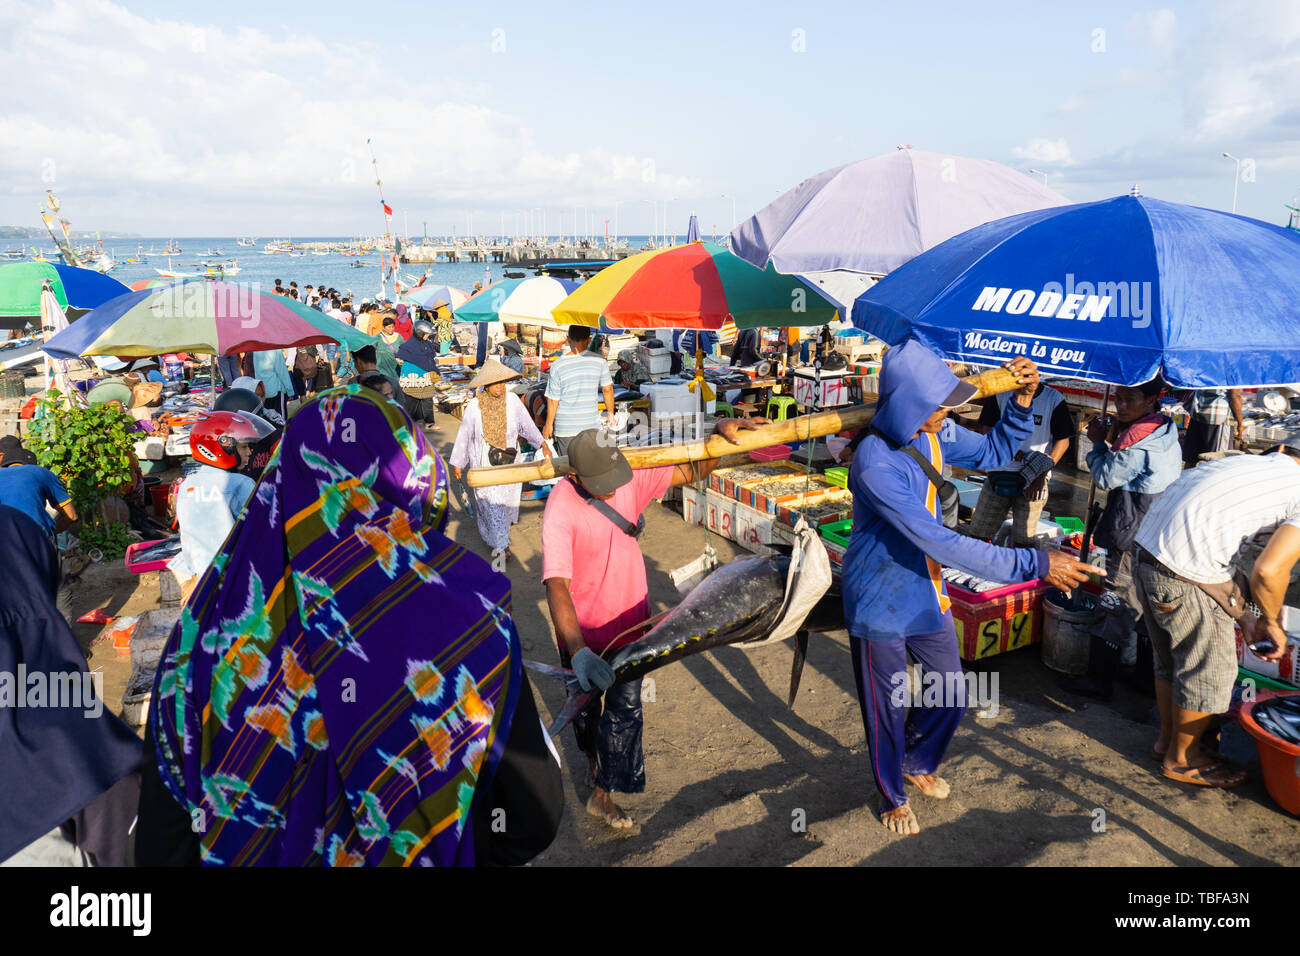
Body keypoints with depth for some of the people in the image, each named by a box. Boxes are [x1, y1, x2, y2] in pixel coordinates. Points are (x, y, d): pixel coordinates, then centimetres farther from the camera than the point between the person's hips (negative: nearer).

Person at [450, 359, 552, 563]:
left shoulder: (512, 400, -9)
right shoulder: (474, 406, -12)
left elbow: (526, 424, 7)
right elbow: (464, 435, -2)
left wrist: (541, 442, 12)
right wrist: (457, 463, 4)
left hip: (509, 462, 3)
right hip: (484, 463, -3)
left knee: (507, 498, 15)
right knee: (490, 503, -5)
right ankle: (500, 546, 3)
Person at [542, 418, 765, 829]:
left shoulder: (631, 479, -14)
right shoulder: (561, 511, -30)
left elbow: (692, 472, -4)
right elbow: (556, 586, -40)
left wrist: (720, 433, -23)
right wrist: (578, 651, -52)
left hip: (628, 621, 4)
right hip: (583, 632, -4)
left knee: (624, 709, 14)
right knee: (587, 706, 21)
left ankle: (602, 793, 37)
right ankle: (595, 764, 51)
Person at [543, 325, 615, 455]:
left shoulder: (558, 365, -12)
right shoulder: (599, 361, -6)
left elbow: (553, 400, -7)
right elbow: (608, 388, 4)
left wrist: (548, 425, 5)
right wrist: (610, 414, 19)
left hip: (566, 427, -2)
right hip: (591, 424, 2)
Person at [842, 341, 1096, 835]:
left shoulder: (934, 432, -8)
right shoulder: (876, 464, -32)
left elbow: (993, 452, 13)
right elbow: (939, 543, -33)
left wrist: (1023, 401, -6)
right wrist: (1033, 564, -31)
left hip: (927, 590, 7)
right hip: (881, 603, -7)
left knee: (953, 694, 20)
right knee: (888, 709, 13)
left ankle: (917, 762, 50)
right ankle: (893, 797, 41)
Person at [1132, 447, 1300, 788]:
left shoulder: (1252, 462, 21)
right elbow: (1269, 570, -12)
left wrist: (1243, 617, 22)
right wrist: (1273, 623, 8)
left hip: (1149, 546, 8)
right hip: (1185, 572, -8)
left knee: (1170, 659, 25)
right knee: (1210, 670, 11)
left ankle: (1167, 739, 42)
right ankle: (1181, 758, 29)